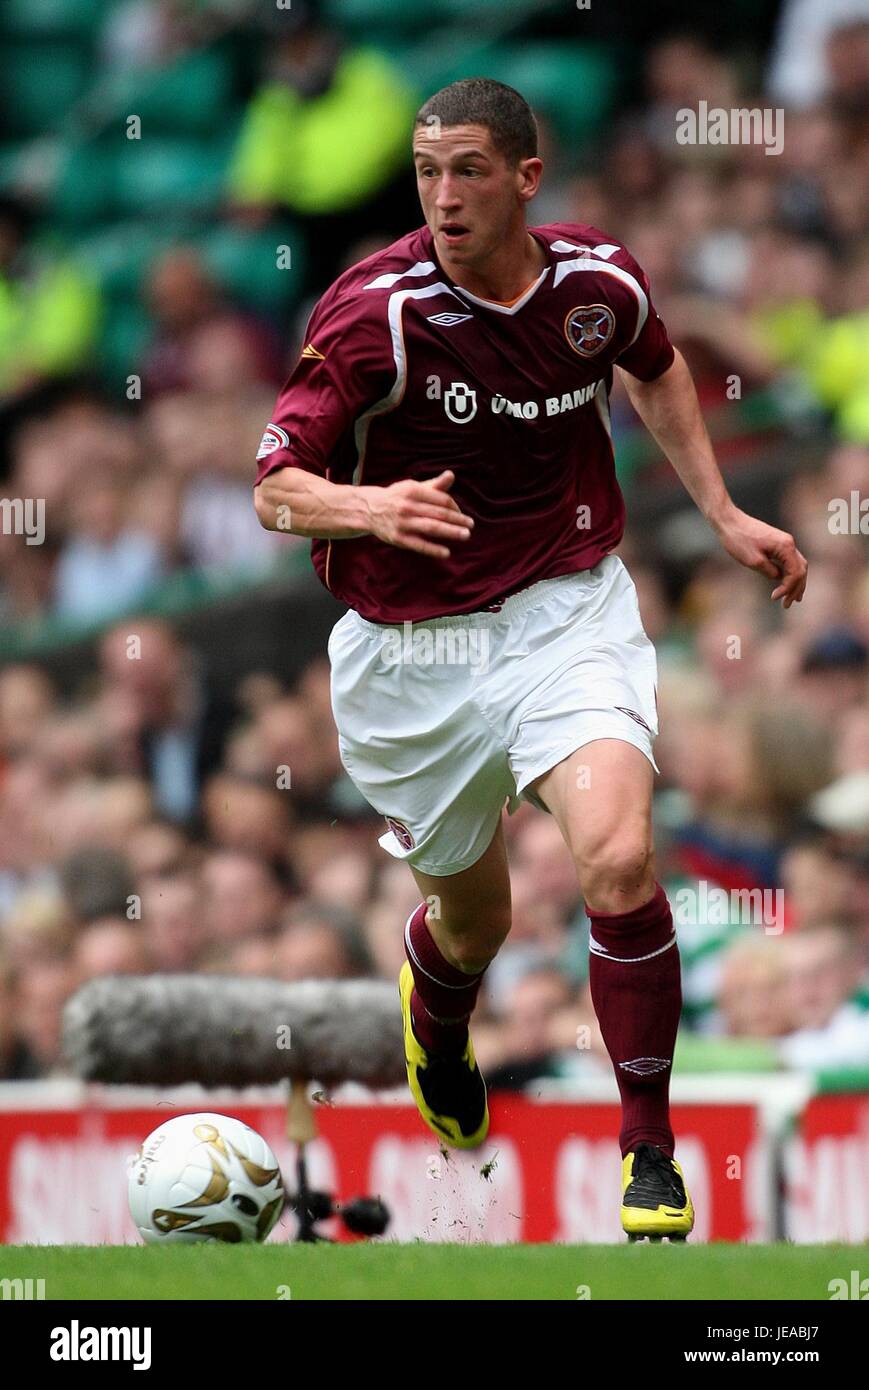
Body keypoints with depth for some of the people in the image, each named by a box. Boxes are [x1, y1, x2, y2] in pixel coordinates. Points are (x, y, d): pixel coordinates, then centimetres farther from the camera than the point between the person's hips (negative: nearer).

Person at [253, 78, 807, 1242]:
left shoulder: (601, 282, -5)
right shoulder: (374, 310, -16)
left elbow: (658, 372, 20)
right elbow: (275, 489, -16)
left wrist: (722, 513, 15)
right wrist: (371, 507, -36)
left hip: (566, 611, 1)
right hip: (411, 649, -1)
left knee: (618, 857, -25)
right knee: (472, 922, 14)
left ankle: (650, 1150, -11)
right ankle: (434, 1016, 55)